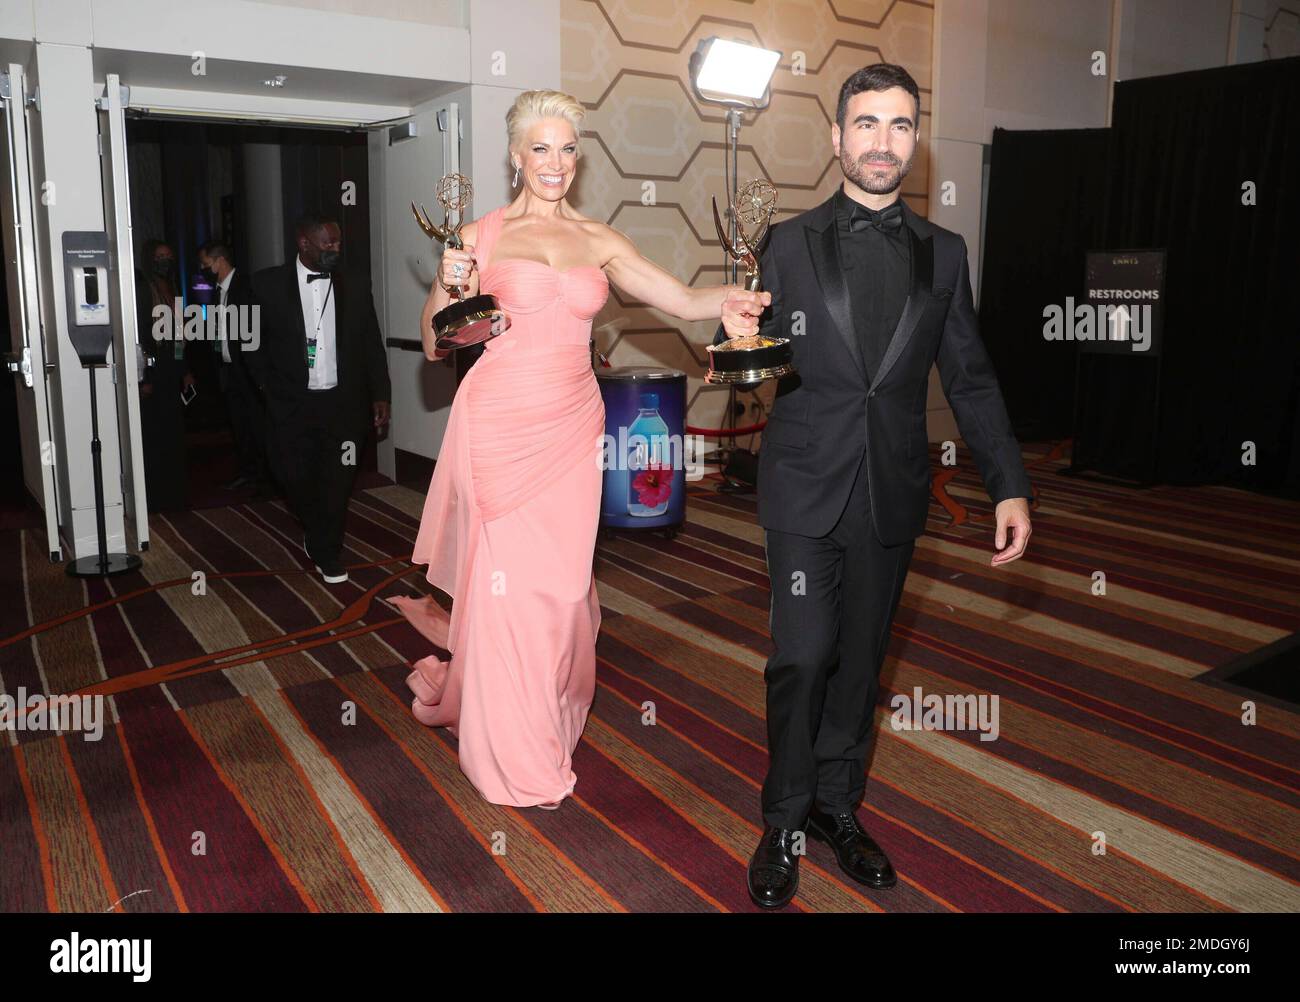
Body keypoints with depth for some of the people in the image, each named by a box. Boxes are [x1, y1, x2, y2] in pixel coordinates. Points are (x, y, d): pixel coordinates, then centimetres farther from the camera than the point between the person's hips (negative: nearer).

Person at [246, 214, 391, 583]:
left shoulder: (356, 283, 3)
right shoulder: (269, 283, -2)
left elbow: (372, 344, 5)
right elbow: (252, 340, 7)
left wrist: (380, 394, 1)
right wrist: (269, 387, 3)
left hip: (343, 403, 1)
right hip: (291, 405, 0)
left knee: (337, 481, 4)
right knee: (296, 478, 5)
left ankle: (327, 554, 22)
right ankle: (317, 535, 35)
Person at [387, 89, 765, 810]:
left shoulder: (599, 240, 11)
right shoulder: (483, 235, 2)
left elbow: (684, 300, 1)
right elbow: (434, 345, 2)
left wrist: (730, 299, -20)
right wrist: (449, 287, -16)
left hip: (572, 427, 3)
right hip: (500, 426, -3)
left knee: (563, 583, 8)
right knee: (505, 582, 1)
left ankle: (547, 718, 35)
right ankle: (514, 756, 20)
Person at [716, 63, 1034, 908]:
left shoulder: (944, 253, 8)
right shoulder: (790, 244, 3)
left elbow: (970, 378, 8)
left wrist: (1010, 485, 1)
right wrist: (738, 346, -20)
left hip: (891, 492, 2)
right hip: (806, 489, -2)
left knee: (861, 658, 11)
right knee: (802, 657, -4)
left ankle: (838, 806, 29)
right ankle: (786, 823, 15)